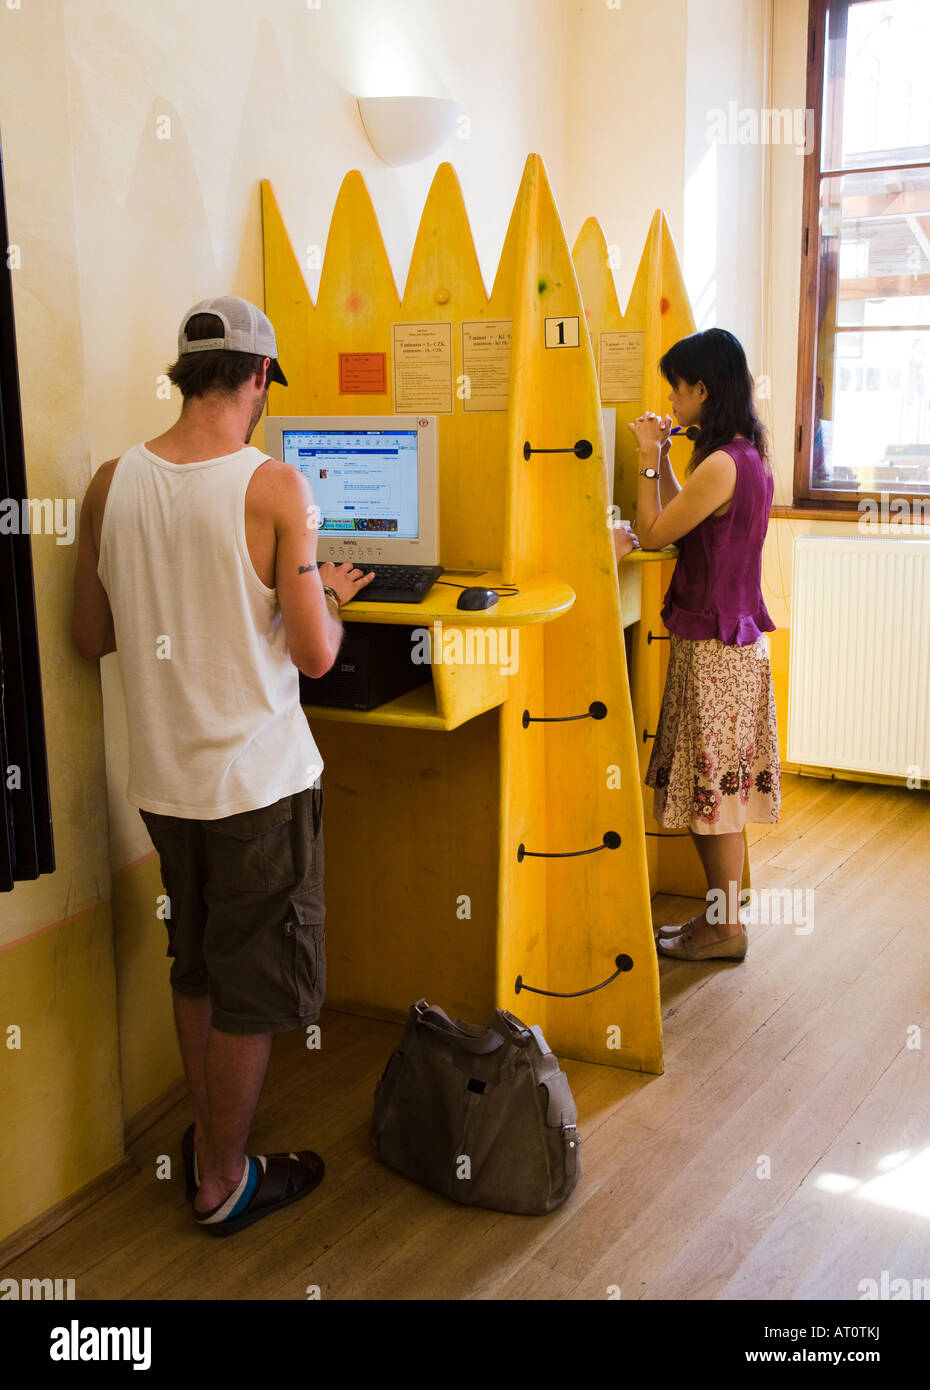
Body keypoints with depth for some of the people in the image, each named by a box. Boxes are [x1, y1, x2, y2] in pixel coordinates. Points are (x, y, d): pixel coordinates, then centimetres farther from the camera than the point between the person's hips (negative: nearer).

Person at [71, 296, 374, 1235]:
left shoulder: (110, 485, -2)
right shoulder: (274, 487, -16)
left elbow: (89, 636, 6)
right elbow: (314, 654, -16)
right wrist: (330, 595, 5)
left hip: (162, 777, 5)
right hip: (257, 777, -5)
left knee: (196, 967, 23)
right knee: (255, 986, 11)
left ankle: (208, 1138, 38)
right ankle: (223, 1182, 25)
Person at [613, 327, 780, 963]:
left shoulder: (720, 465, -20)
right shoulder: (747, 456, 10)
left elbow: (654, 534, -11)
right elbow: (683, 525, 18)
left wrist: (649, 460, -4)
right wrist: (662, 458, 14)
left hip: (713, 644, -10)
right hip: (734, 632, 10)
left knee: (714, 788, 1)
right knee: (716, 789, 15)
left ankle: (725, 929, 12)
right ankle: (720, 912, 25)